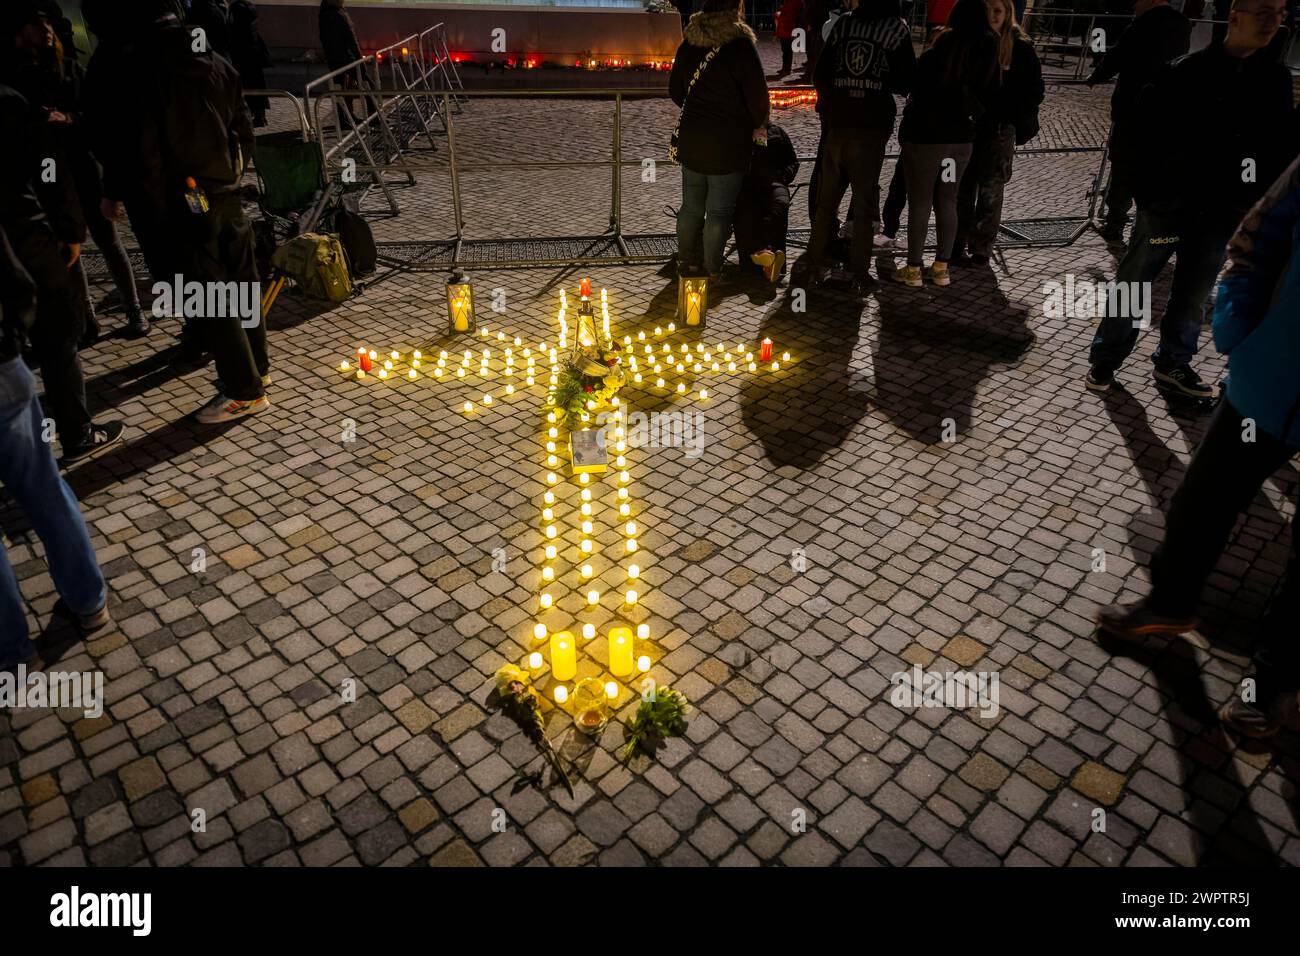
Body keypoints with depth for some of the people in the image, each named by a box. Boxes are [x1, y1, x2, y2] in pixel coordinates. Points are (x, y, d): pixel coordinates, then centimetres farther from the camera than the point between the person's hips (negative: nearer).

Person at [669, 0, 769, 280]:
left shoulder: (688, 44, 4)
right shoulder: (741, 46, -14)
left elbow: (675, 90, 15)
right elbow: (757, 96, -11)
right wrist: (757, 123, 8)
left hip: (691, 139, 6)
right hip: (728, 143, -6)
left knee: (691, 206, 16)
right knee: (719, 211, 3)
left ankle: (687, 262, 26)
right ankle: (712, 270, 10)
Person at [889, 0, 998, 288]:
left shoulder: (936, 54, -13)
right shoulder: (988, 56, 2)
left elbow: (916, 91, -4)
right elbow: (988, 99, 11)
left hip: (925, 136, -5)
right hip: (961, 136, 5)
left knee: (919, 203, 1)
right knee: (947, 202, 13)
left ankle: (913, 270, 4)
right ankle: (941, 268, 17)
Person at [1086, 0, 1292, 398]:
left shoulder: (1277, 79, 5)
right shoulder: (1188, 71, -8)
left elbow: (1279, 149, 11)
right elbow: (1145, 127, -8)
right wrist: (1146, 187, -14)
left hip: (1224, 209, 4)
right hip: (1171, 199, -4)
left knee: (1194, 292, 12)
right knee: (1133, 282, 2)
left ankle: (1173, 364, 25)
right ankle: (1105, 359, 14)